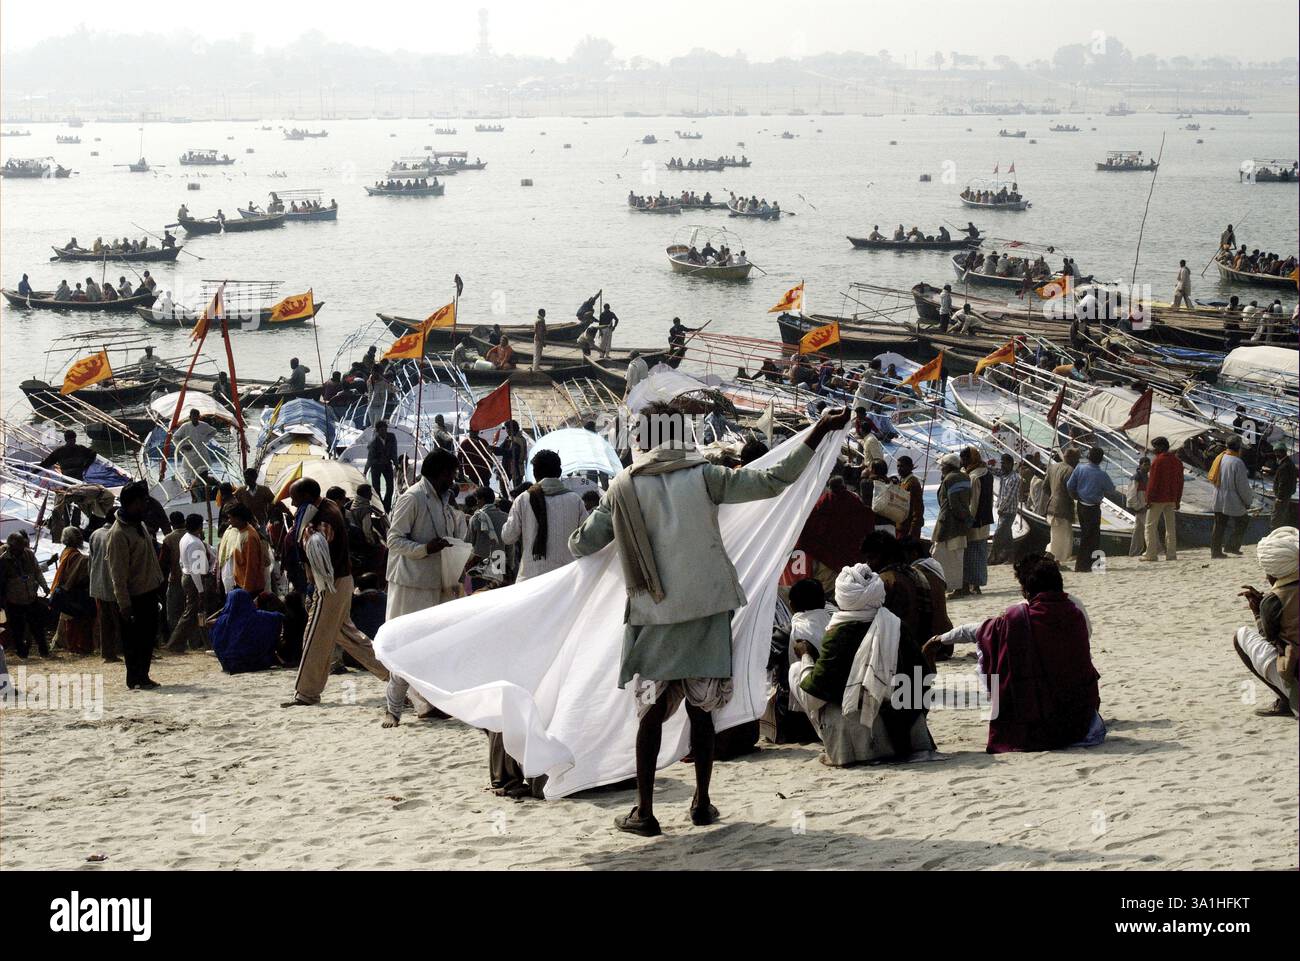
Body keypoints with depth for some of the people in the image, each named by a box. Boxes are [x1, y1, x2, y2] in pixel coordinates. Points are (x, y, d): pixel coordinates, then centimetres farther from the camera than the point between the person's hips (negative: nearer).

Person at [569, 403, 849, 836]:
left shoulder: (623, 487, -1)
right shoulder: (704, 477, -2)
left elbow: (581, 544, 3)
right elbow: (772, 480, -4)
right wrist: (820, 430, -2)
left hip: (654, 613, 0)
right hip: (707, 607, 0)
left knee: (653, 710, 4)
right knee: (701, 709, 10)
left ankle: (644, 812, 1)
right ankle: (702, 803, 17)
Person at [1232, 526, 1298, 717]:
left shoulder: (1273, 601, -8)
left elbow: (1269, 636, 6)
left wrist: (1257, 611, 20)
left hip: (1294, 677, -7)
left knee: (1241, 635, 11)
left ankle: (1286, 702, 4)